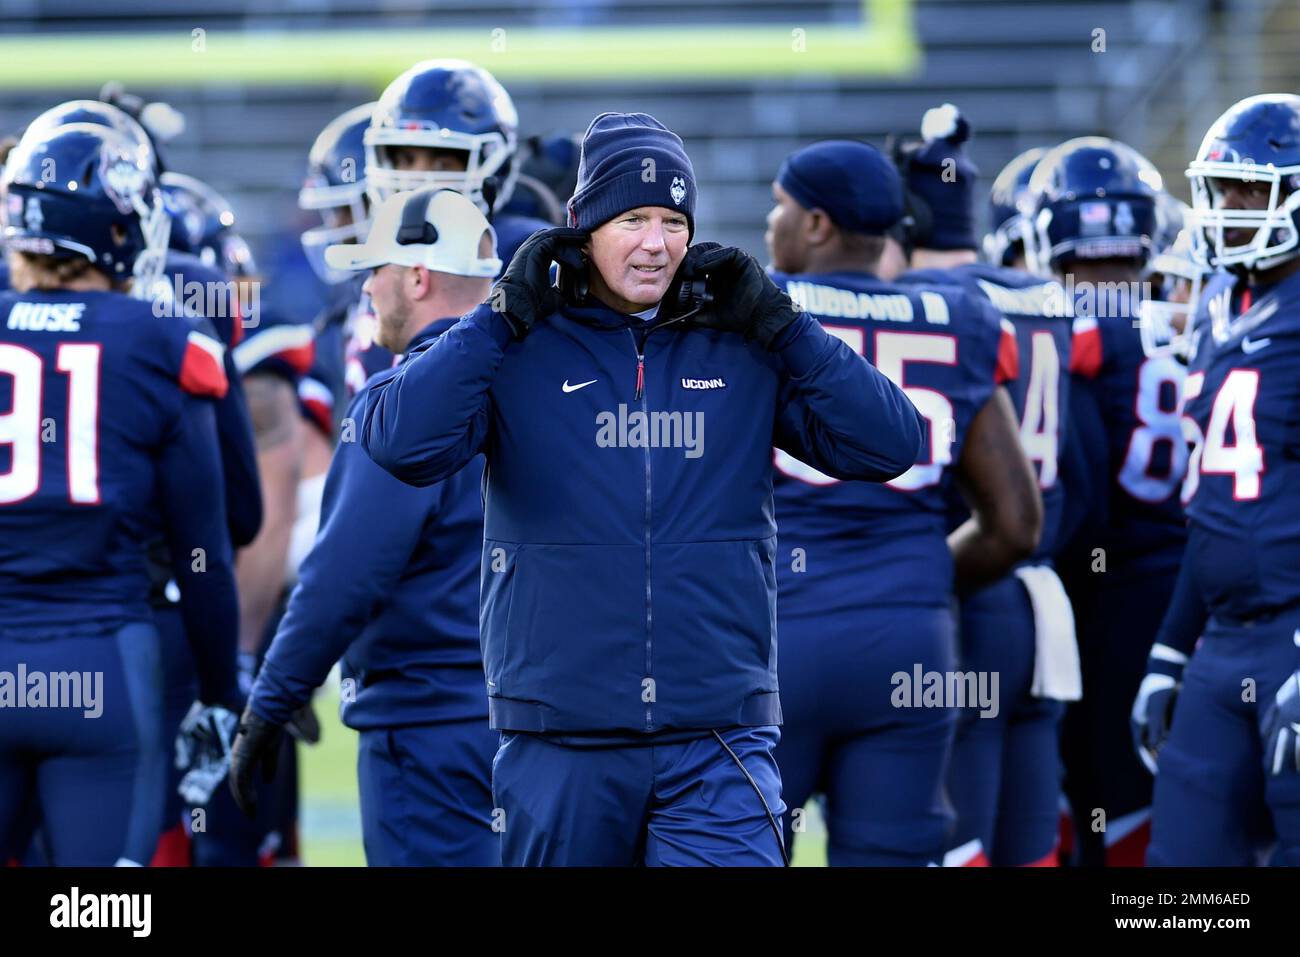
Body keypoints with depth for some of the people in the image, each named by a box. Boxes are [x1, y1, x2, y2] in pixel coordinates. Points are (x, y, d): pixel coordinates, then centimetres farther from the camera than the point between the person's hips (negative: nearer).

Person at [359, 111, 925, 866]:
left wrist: (778, 326, -4)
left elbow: (889, 447, 0)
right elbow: (402, 443, -14)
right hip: (560, 741, 0)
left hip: (720, 744, 0)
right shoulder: (519, 352, 1)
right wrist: (504, 316, -11)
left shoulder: (742, 351, 6)